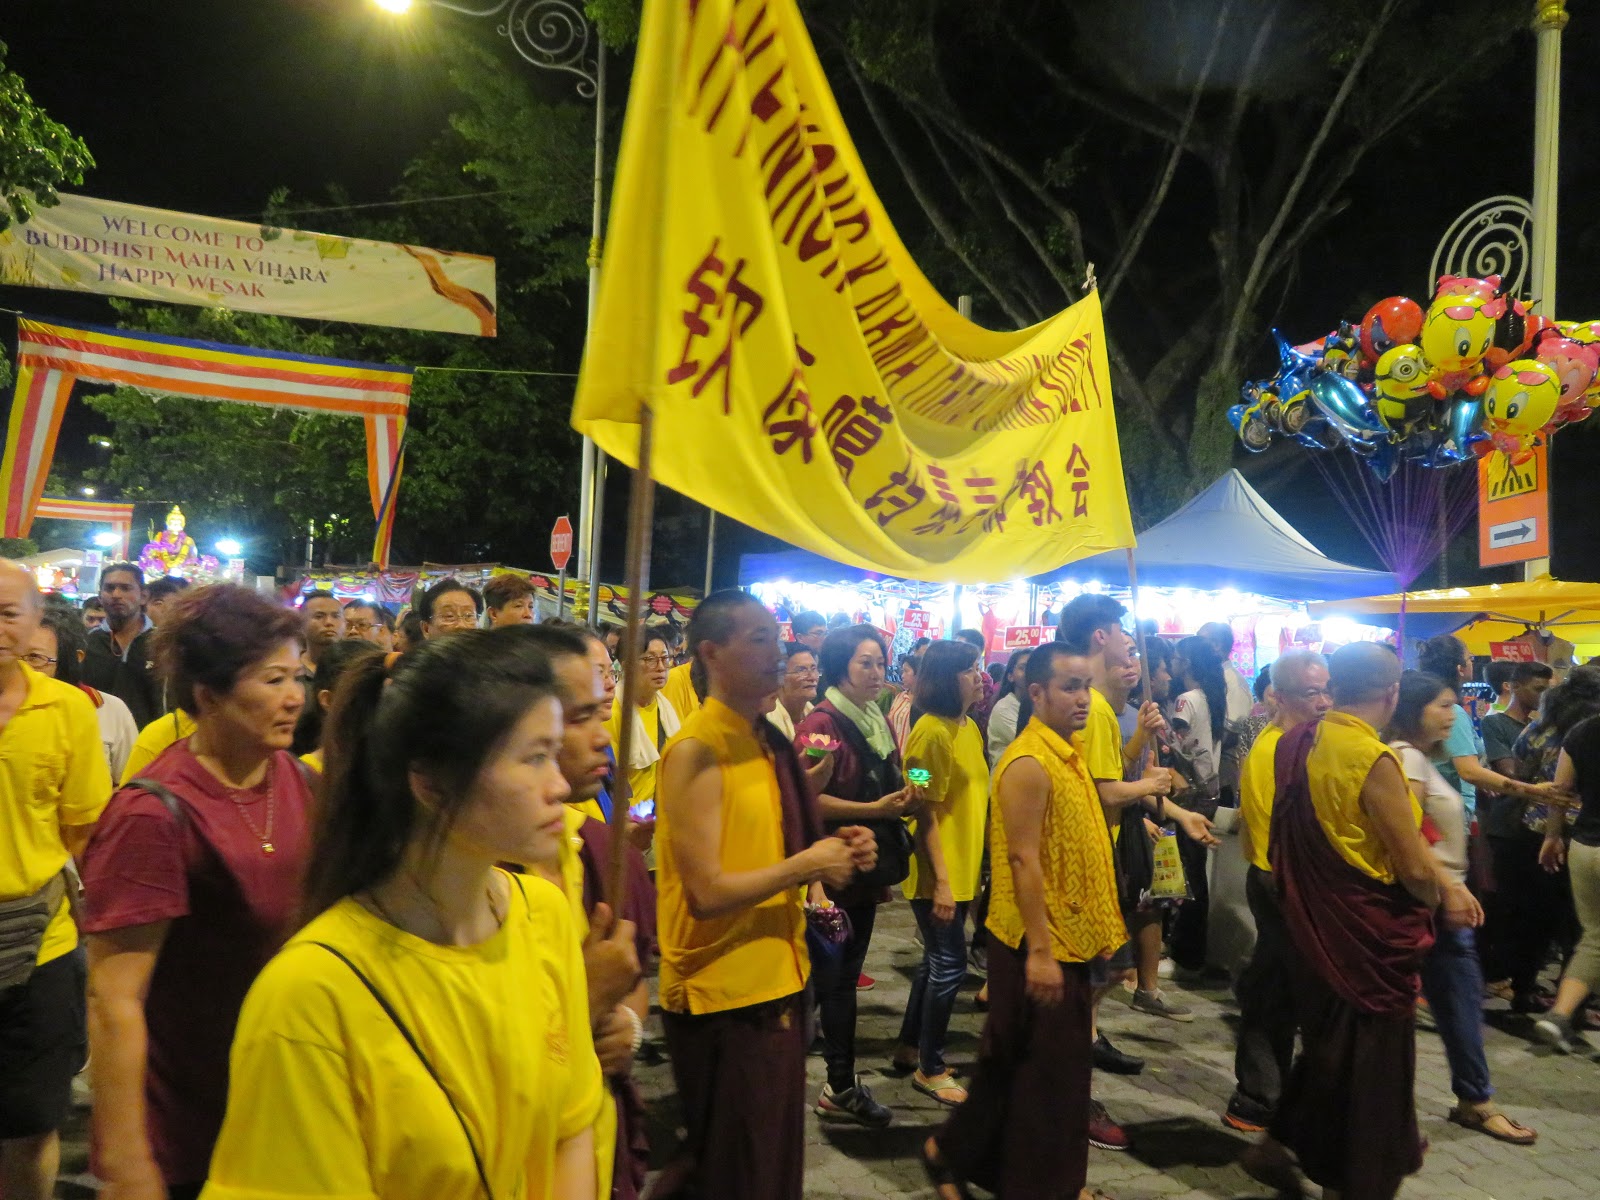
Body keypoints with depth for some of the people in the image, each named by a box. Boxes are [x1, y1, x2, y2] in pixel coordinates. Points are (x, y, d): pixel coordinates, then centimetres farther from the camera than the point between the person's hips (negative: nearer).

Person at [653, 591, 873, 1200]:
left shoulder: (767, 741, 7)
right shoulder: (696, 751, -19)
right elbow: (707, 893, -23)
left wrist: (834, 852, 0)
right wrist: (806, 865, -14)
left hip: (777, 979, 8)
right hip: (724, 993, -8)